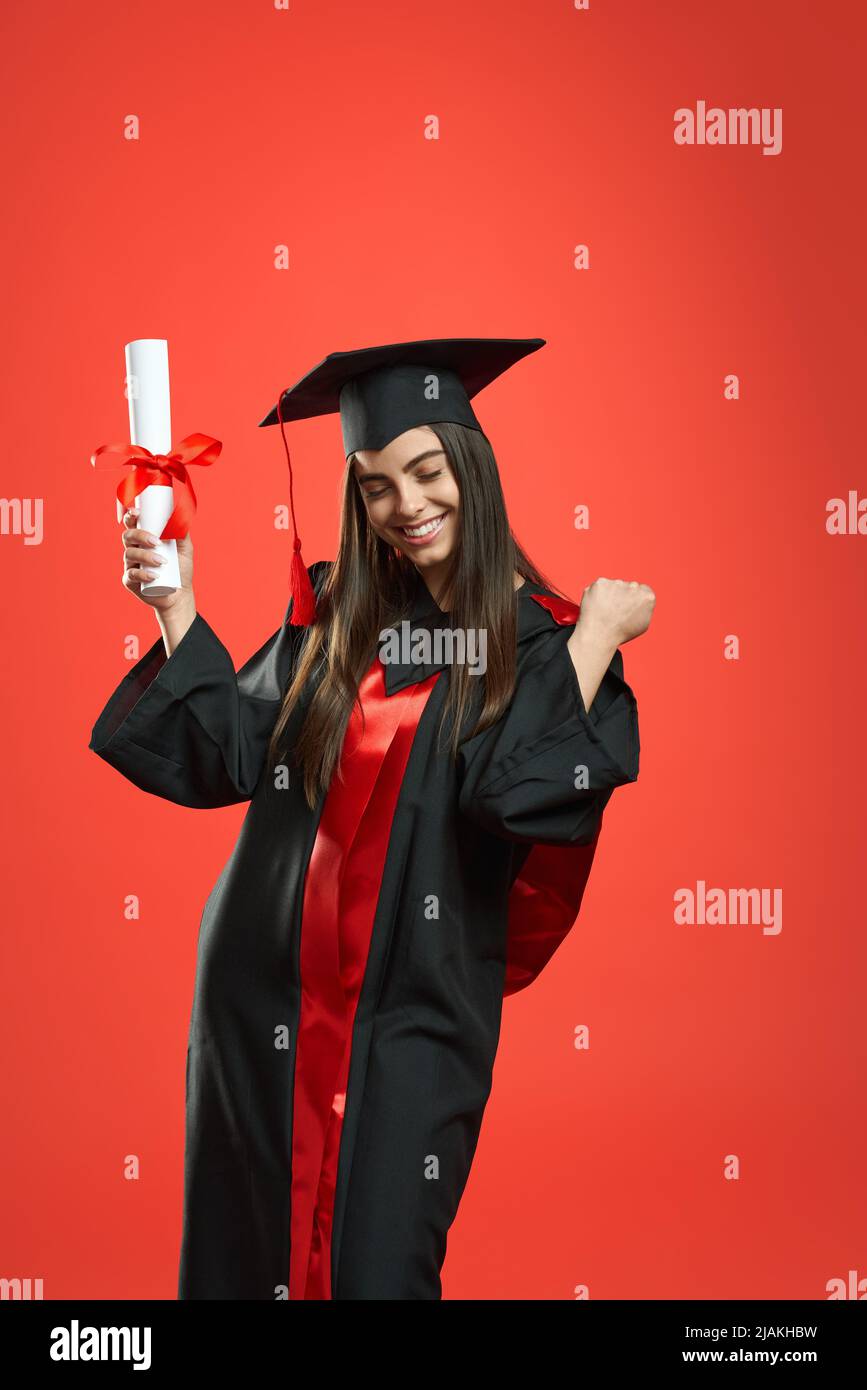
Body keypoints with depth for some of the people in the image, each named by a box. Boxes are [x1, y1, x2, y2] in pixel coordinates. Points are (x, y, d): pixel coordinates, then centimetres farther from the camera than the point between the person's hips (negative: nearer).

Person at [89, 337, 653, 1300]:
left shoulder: (539, 637, -5)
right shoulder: (328, 614, 6)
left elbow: (511, 787, -19)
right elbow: (235, 752, 1)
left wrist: (599, 634, -20)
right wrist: (174, 604, -4)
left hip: (413, 1012, -3)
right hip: (268, 999, 4)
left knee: (376, 1269, 2)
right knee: (243, 1253, 15)